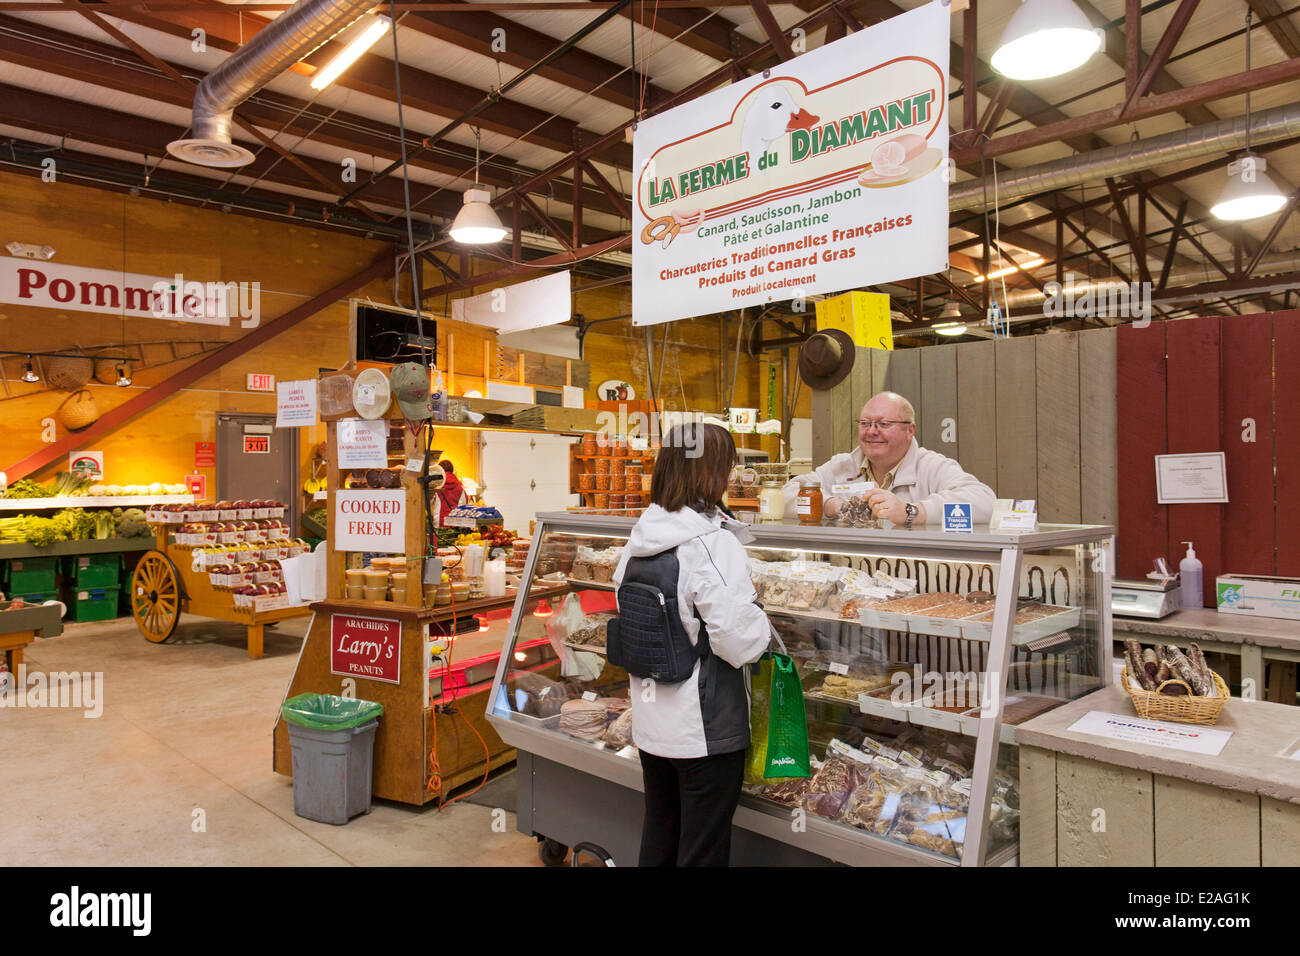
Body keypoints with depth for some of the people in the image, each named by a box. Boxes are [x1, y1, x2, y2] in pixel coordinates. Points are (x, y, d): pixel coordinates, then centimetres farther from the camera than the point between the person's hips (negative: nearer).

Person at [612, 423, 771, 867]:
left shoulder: (640, 537, 2)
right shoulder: (712, 541, -21)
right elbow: (739, 641, -24)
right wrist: (760, 619, -4)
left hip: (651, 723, 7)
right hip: (705, 729, -7)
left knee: (657, 843, 23)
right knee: (703, 850, 10)